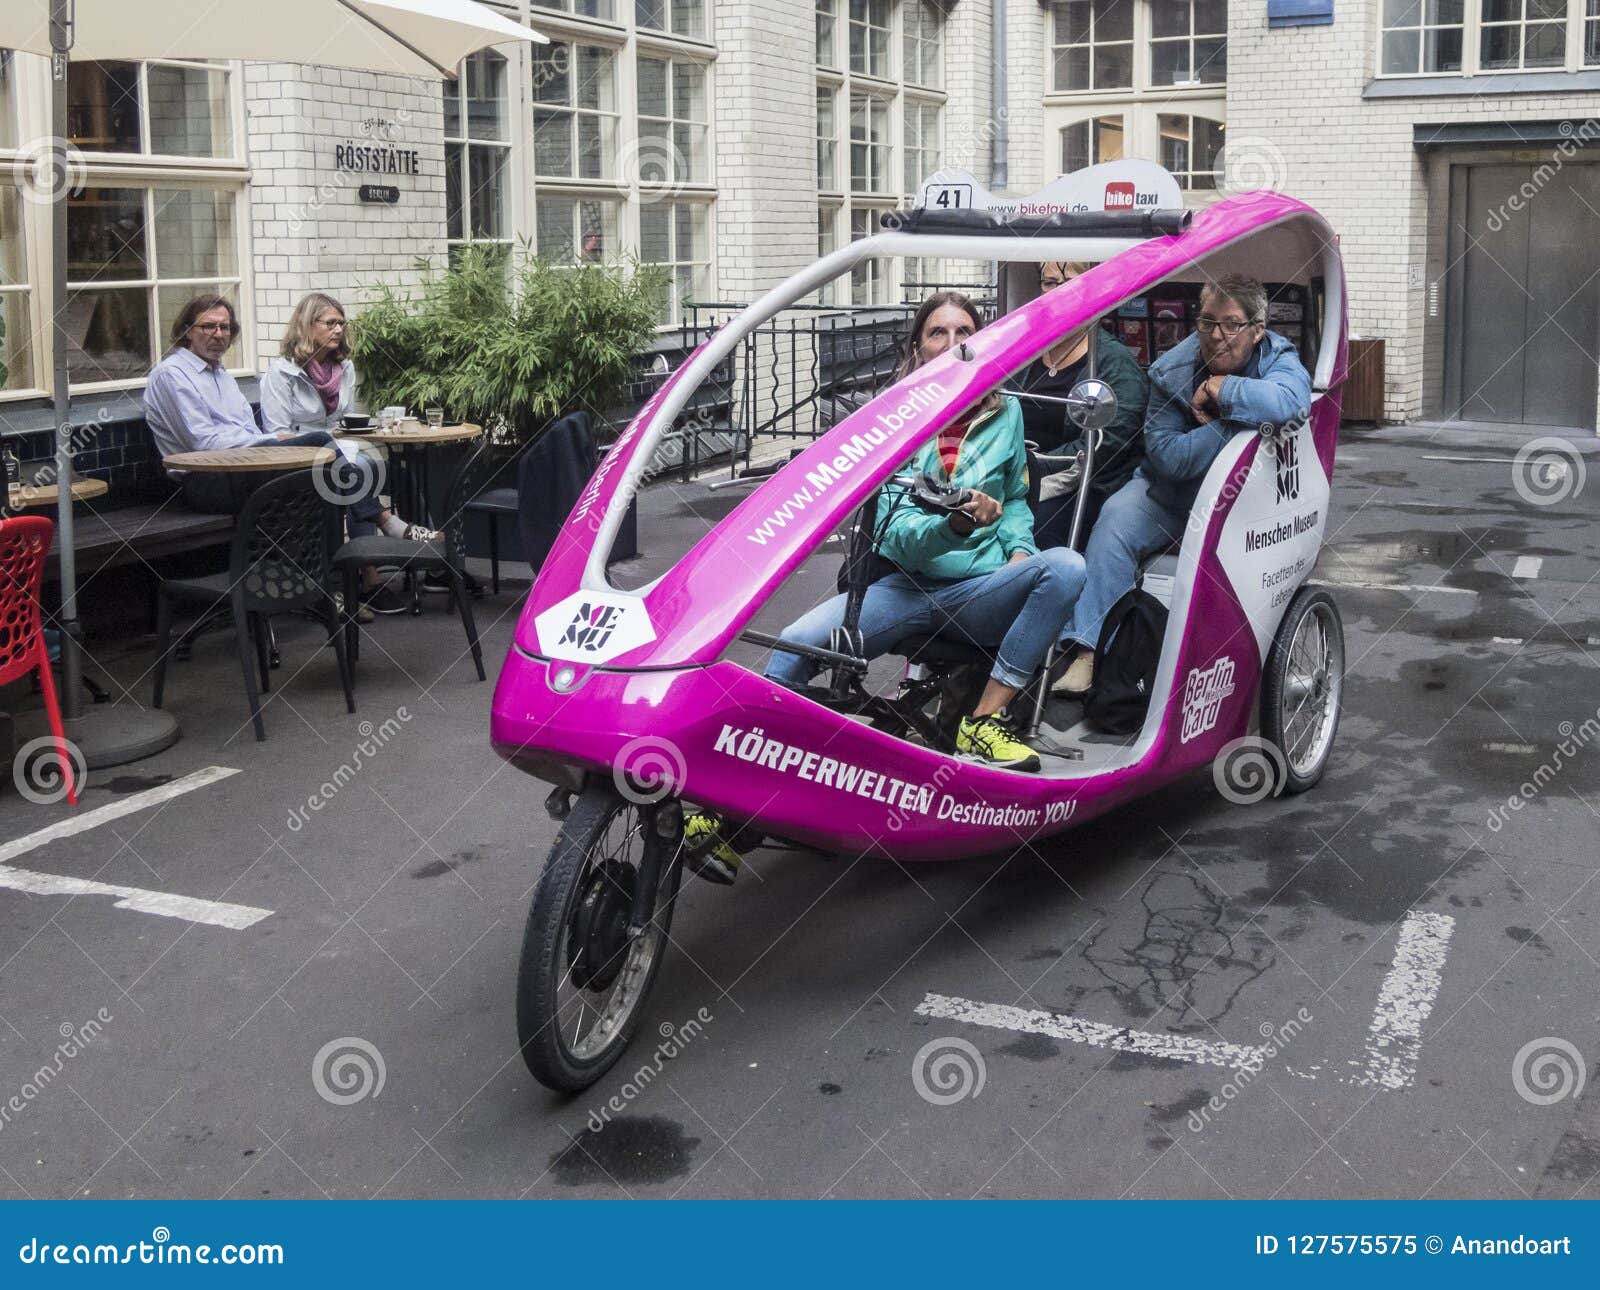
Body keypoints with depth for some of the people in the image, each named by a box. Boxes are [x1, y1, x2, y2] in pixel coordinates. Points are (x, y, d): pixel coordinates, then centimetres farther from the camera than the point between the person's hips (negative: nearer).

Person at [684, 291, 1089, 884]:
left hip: (979, 591, 1)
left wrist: (1018, 545, 3)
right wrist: (955, 526, -32)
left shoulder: (1005, 414, 8)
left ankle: (982, 724, -24)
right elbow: (896, 534, -11)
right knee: (792, 647, -26)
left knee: (1065, 566, -29)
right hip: (905, 586, -1)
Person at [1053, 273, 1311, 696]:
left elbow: (1291, 401, -36)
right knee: (1115, 520, -27)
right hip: (1169, 491, 1)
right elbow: (1165, 454, -16)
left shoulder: (1279, 360, -9)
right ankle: (1086, 654, -33)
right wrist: (1227, 426, -22)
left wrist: (1219, 389, -27)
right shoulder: (1172, 370, -8)